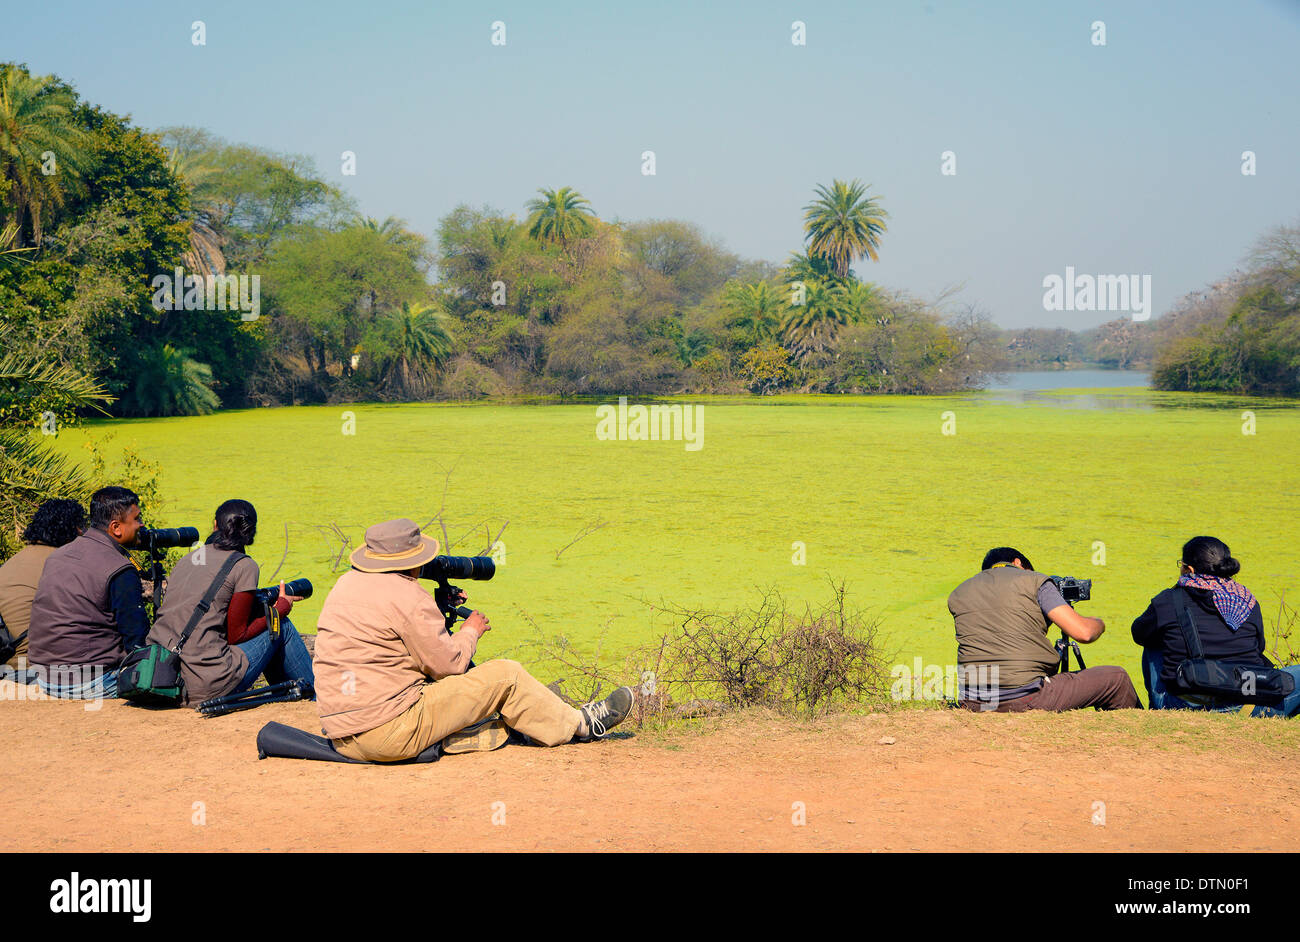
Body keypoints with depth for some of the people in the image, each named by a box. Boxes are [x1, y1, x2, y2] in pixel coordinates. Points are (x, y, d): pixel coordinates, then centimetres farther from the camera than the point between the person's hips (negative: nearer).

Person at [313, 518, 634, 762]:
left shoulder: (346, 583, 11)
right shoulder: (407, 597, -14)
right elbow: (447, 663, -9)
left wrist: (437, 610, 22)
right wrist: (471, 631, 11)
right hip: (391, 734, -8)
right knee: (505, 676, 0)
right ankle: (578, 725, 17)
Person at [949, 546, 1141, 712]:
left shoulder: (956, 595, 15)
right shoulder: (1033, 580, 2)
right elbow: (1083, 633, -4)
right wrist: (1099, 623, 18)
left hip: (972, 704, 5)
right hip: (1024, 701, -5)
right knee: (1117, 679, 13)